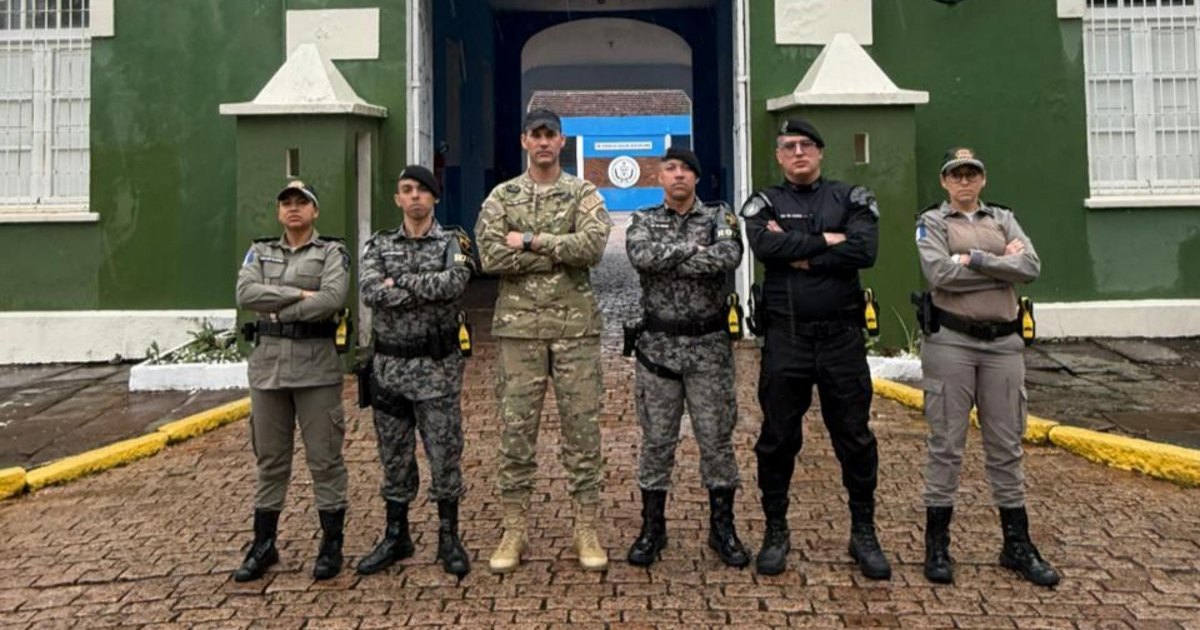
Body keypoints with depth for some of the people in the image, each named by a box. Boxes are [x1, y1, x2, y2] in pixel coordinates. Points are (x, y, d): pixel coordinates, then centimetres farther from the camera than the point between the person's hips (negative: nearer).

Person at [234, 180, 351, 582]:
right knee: (270, 458, 11)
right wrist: (298, 294, -13)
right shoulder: (260, 251, 14)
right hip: (267, 363, 4)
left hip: (316, 364, -4)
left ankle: (332, 545, 12)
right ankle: (263, 545, 22)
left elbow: (332, 299, -16)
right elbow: (244, 294, -4)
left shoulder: (332, 252, 1)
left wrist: (275, 309, -11)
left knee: (324, 457, 1)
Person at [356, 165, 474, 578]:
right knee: (394, 454, 11)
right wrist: (430, 289, -15)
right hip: (389, 364, 3)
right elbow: (371, 293, -12)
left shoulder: (453, 243, 0)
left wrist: (400, 282, -13)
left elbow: (454, 282, -21)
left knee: (444, 452, 3)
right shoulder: (378, 245, 7)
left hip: (437, 364, -3)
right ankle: (395, 536, 25)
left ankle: (449, 538, 16)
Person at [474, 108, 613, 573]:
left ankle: (586, 529, 15)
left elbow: (593, 246, -13)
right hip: (519, 326, 1)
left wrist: (531, 242, -12)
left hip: (576, 325, 0)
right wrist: (561, 251, -11)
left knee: (582, 427, 4)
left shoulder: (585, 194, 5)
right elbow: (490, 257, -9)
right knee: (516, 428, 5)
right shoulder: (501, 197, 7)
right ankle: (514, 530, 17)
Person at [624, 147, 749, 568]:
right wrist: (693, 247, -13)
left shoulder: (719, 216, 3)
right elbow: (641, 256, -17)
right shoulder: (643, 222, 6)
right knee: (657, 441, 7)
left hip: (710, 346, 0)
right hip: (658, 345, 1)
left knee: (716, 439, 6)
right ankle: (652, 528, 20)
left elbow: (730, 257, -19)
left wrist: (668, 262, -15)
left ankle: (722, 527, 21)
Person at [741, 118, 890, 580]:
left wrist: (797, 254, -11)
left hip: (842, 337, 1)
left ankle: (864, 533, 23)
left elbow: (865, 250, -11)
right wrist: (825, 240, -12)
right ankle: (776, 532, 22)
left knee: (855, 438, 8)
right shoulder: (763, 204, 7)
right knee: (778, 439, 7)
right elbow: (764, 247, -15)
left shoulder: (852, 199, 8)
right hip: (785, 338, 0)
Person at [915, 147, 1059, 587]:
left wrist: (974, 259, -12)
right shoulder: (931, 221, 4)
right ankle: (937, 545, 11)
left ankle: (1017, 545, 20)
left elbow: (1032, 267, -3)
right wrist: (1002, 263, -7)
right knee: (946, 444, 1)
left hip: (1003, 341, 3)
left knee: (1006, 445, 9)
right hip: (950, 341, -3)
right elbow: (939, 273, -15)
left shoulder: (1003, 218, 14)